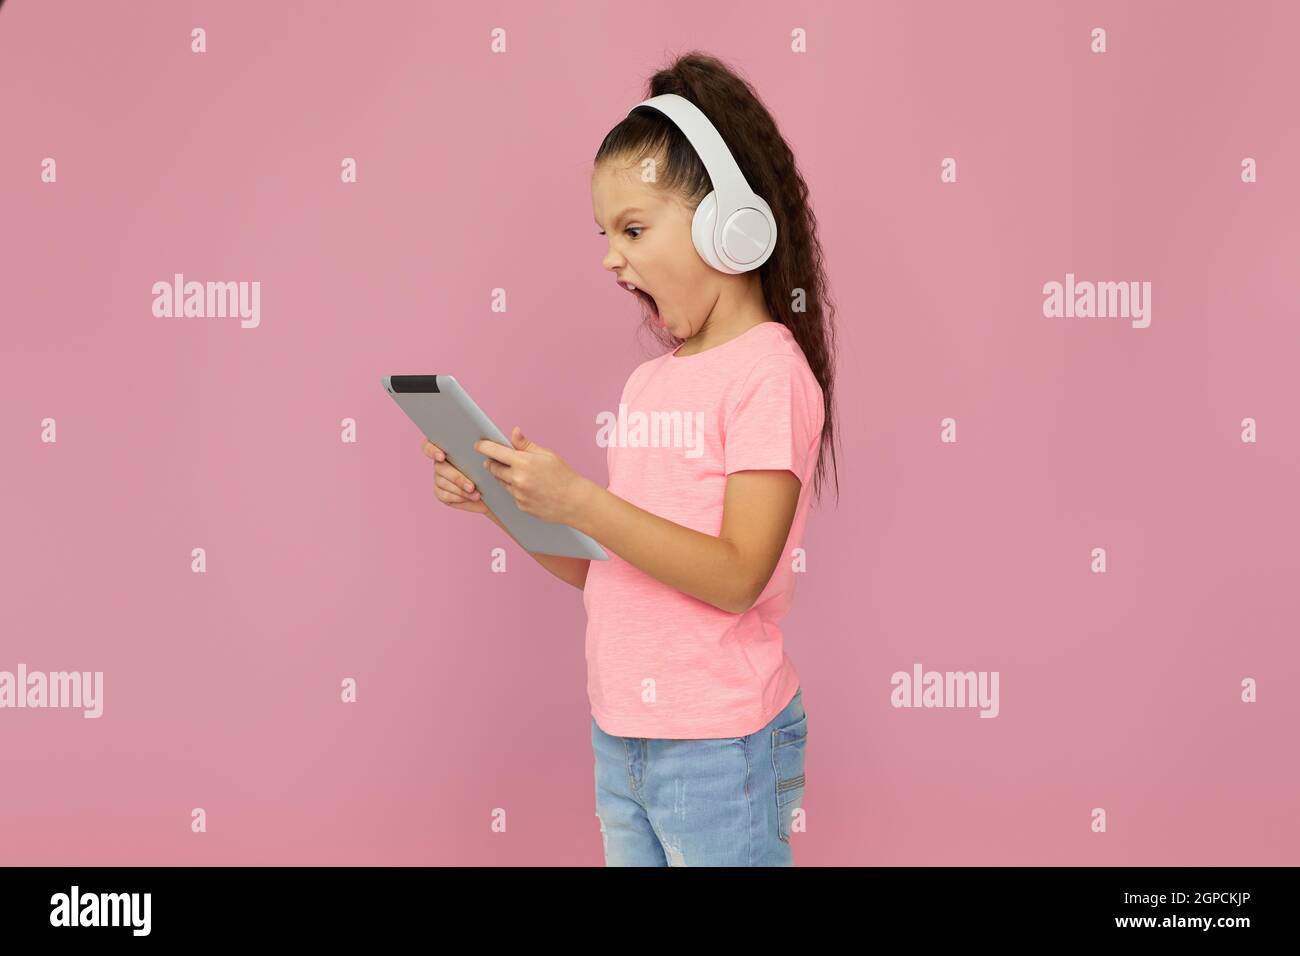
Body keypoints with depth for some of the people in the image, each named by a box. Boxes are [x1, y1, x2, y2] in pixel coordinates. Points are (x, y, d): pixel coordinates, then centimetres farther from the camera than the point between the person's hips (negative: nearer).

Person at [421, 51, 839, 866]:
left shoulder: (770, 372, -12)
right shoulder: (649, 382, 9)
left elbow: (737, 576, -19)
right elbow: (604, 568, 11)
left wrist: (579, 500, -24)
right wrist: (501, 501, -2)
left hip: (718, 742, -7)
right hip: (619, 736, 7)